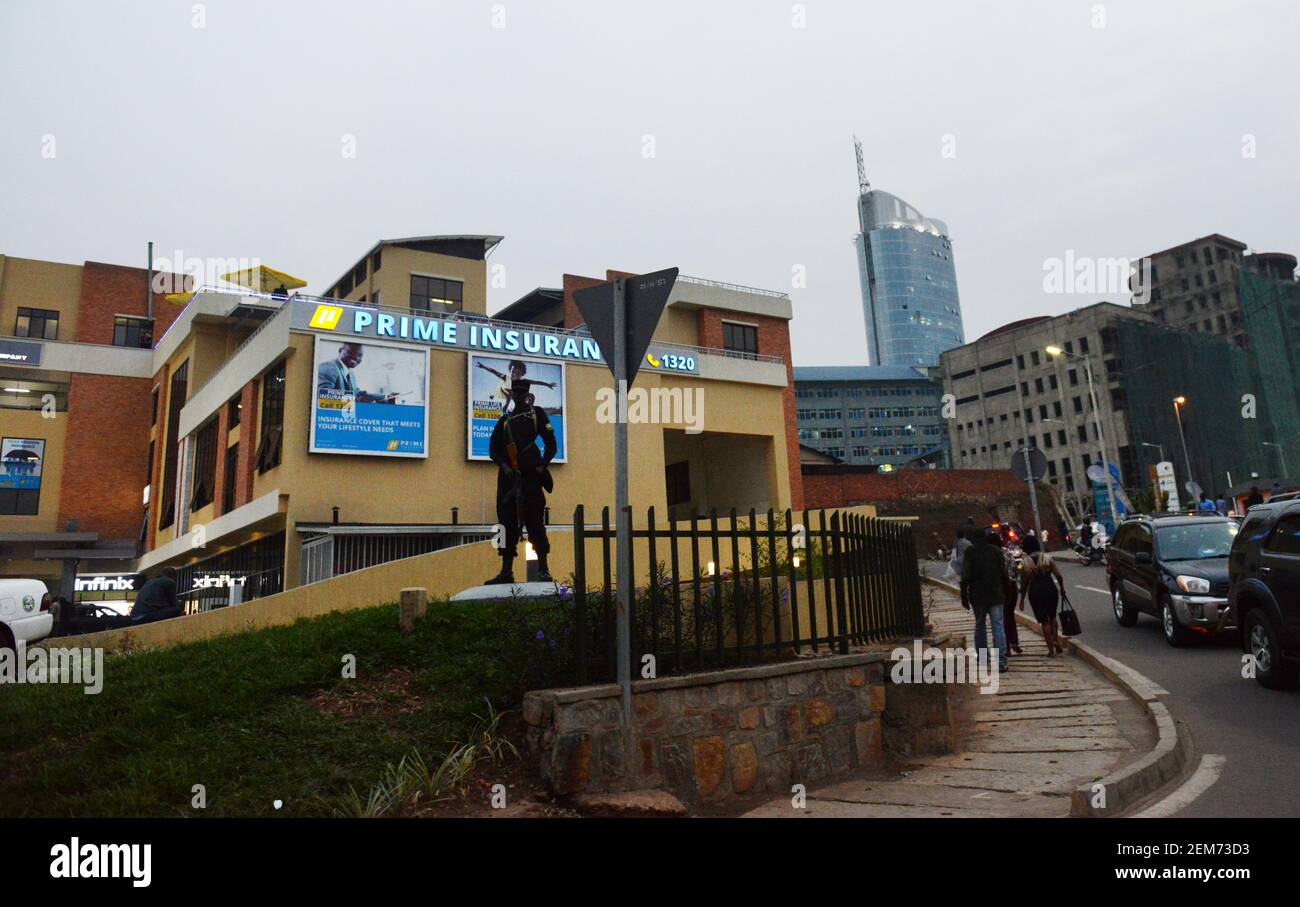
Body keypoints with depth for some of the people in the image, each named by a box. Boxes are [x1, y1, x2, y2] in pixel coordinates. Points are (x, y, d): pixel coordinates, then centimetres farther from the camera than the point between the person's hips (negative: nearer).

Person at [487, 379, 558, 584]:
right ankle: (506, 571, 9)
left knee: (534, 521, -7)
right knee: (507, 522, 4)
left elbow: (550, 444, 5)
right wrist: (504, 465, -5)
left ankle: (543, 570, -4)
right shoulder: (504, 420, 18)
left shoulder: (537, 414, 10)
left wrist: (542, 466, -6)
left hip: (531, 475, -4)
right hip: (508, 476, 4)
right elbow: (493, 448, 12)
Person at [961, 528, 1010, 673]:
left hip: (977, 596, 0)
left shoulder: (970, 552, -3)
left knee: (979, 624, 17)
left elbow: (965, 577, -7)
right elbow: (1004, 574, 1)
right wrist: (1005, 593, 10)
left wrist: (964, 596, -2)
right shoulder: (996, 551, 1)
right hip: (996, 595, 0)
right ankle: (1001, 660, -12)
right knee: (998, 626, -4)